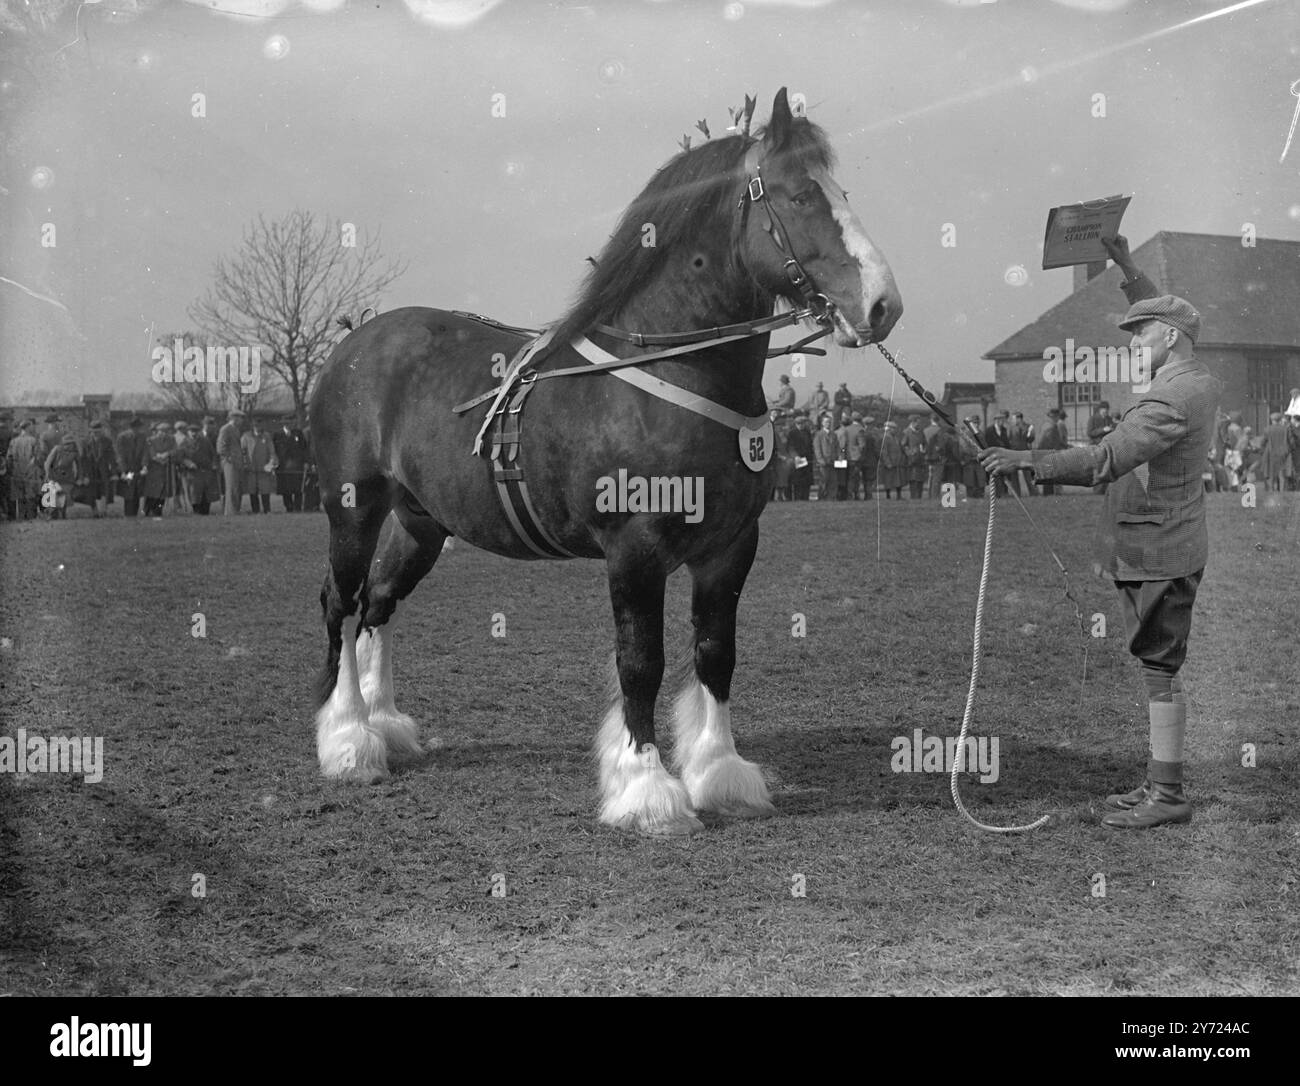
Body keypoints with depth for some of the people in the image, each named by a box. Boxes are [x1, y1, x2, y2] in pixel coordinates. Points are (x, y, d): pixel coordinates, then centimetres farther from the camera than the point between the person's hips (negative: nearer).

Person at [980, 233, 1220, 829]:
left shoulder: (1172, 398, -20)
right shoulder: (1201, 380, 10)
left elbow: (1107, 458, -30)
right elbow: (1163, 311, 28)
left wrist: (1028, 460, -31)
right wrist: (1126, 266, 25)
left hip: (1156, 551, -10)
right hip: (1168, 547, 10)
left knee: (1160, 669, -6)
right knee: (1159, 668, 14)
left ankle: (1168, 796, -2)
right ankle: (1160, 780, 21)